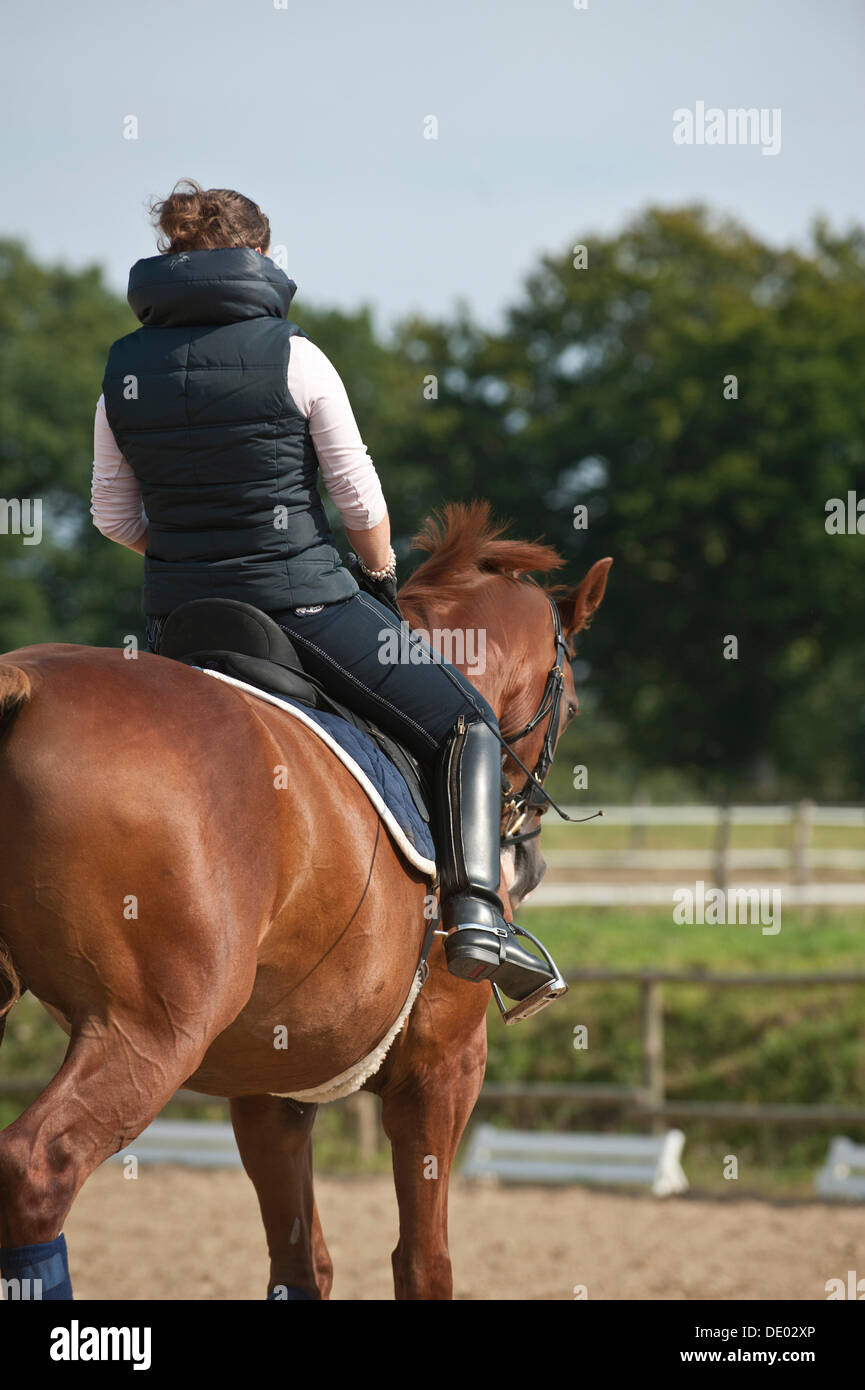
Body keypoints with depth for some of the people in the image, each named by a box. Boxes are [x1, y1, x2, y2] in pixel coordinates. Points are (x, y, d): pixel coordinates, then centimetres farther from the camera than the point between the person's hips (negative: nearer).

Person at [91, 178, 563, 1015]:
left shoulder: (123, 372, 2)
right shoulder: (293, 356, -9)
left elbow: (115, 520, 7)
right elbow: (360, 499, -4)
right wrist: (382, 579, 14)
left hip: (177, 618, 4)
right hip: (302, 599, -4)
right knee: (462, 726, 8)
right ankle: (475, 915, -8)